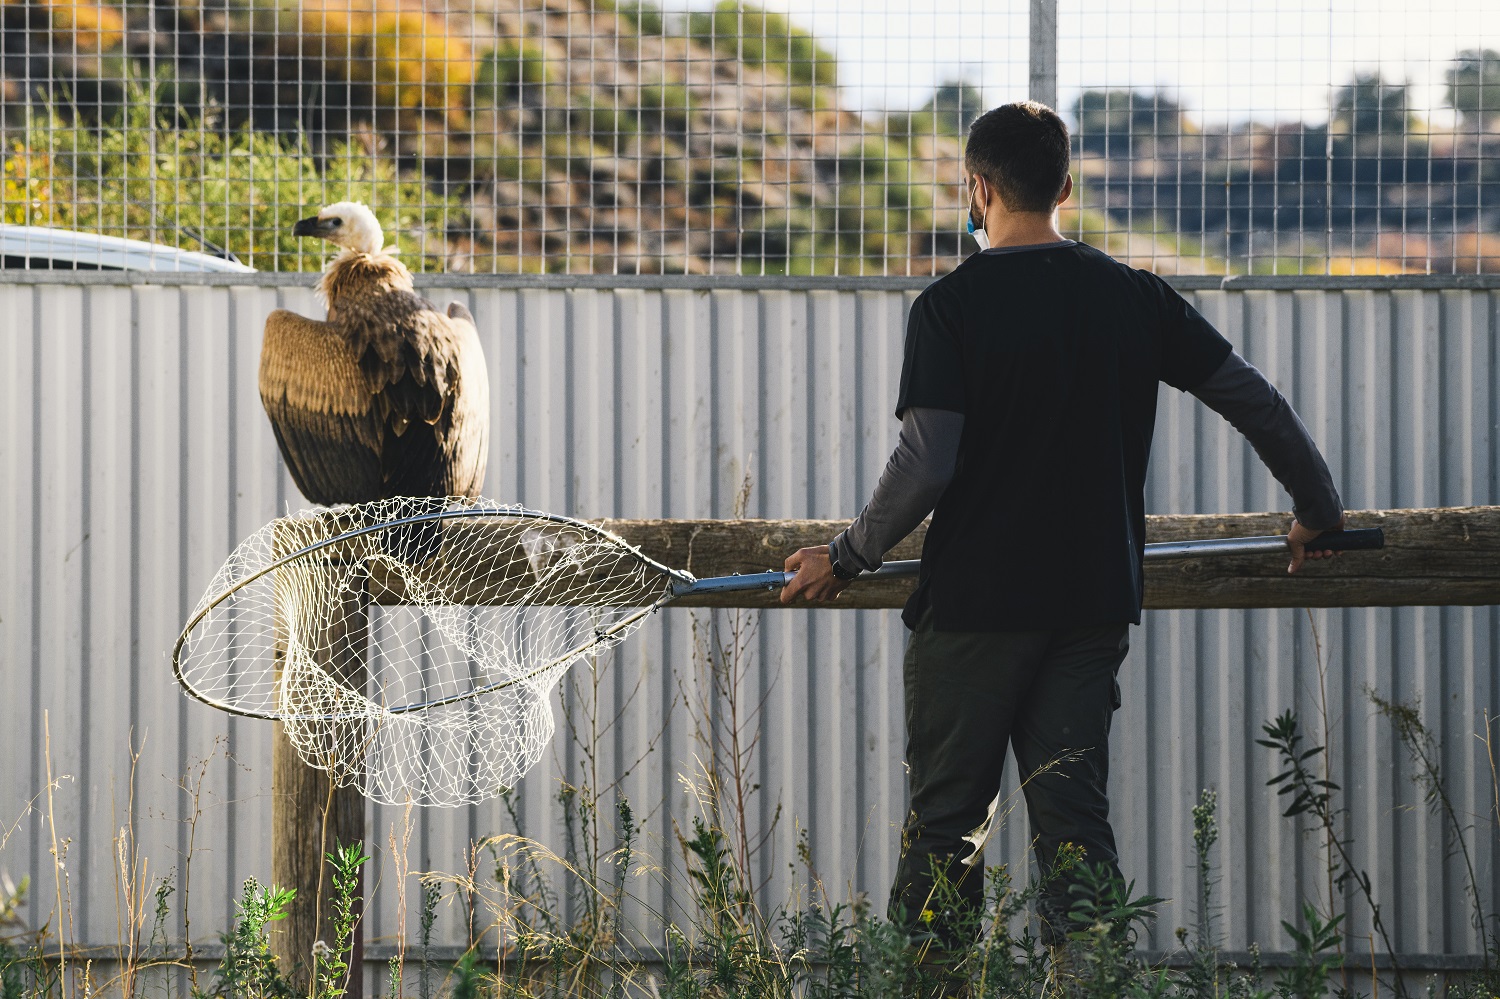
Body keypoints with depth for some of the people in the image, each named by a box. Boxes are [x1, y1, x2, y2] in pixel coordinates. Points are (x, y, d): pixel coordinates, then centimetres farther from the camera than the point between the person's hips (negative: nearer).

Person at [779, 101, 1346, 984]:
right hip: (1096, 599, 4)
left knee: (947, 821, 6)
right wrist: (1320, 512, 21)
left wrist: (846, 558, -1)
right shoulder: (1134, 297, 4)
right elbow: (1259, 403, 6)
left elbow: (925, 468, -16)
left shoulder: (952, 307, -9)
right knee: (1075, 816, 5)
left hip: (976, 602, -3)